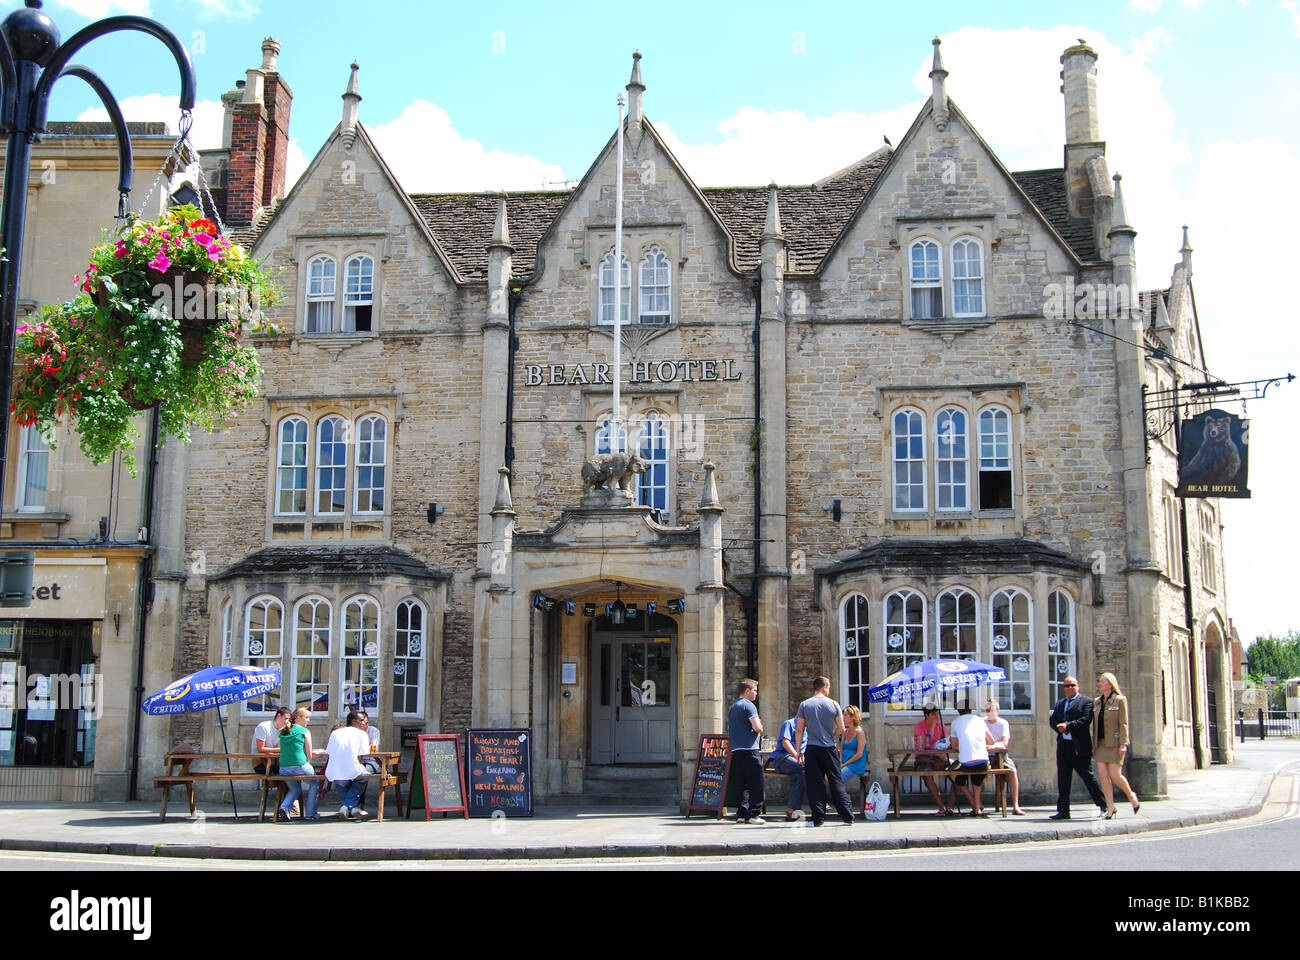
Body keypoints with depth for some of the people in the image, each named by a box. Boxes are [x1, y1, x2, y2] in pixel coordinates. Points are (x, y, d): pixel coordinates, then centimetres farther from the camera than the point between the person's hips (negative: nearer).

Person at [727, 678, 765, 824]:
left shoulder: (732, 707, 19)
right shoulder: (749, 706, -9)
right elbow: (757, 727, -17)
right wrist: (761, 727, 2)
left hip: (735, 750, 8)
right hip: (749, 750, -8)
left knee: (742, 785, 10)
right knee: (756, 784, -4)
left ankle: (742, 814, 8)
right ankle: (753, 814, -5)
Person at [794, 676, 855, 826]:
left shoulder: (804, 705, 0)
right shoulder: (833, 704, 0)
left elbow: (799, 730, 0)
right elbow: (841, 729, 1)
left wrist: (799, 750, 7)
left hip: (811, 749, 0)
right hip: (829, 748, 0)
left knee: (815, 784, 3)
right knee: (836, 781, 7)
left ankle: (818, 817, 0)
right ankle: (847, 816, 6)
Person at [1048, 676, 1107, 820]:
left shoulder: (1086, 702, 0)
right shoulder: (1060, 703, 19)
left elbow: (1086, 720, -13)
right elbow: (1052, 720, 13)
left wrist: (1068, 725, -19)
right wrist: (1059, 727, -8)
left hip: (1079, 747, -5)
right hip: (1063, 746, 5)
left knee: (1087, 776, 2)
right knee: (1063, 779, 3)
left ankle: (1103, 805, 18)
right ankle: (1063, 811, 5)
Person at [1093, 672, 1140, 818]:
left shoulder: (1120, 700, -4)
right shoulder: (1096, 702, 12)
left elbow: (1124, 723, -8)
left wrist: (1123, 744, -15)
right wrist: (1094, 745, 12)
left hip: (1115, 743, -5)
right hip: (1101, 743, 5)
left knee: (1115, 775, -9)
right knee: (1102, 775, -4)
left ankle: (1131, 796, 17)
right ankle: (1110, 808, 1)